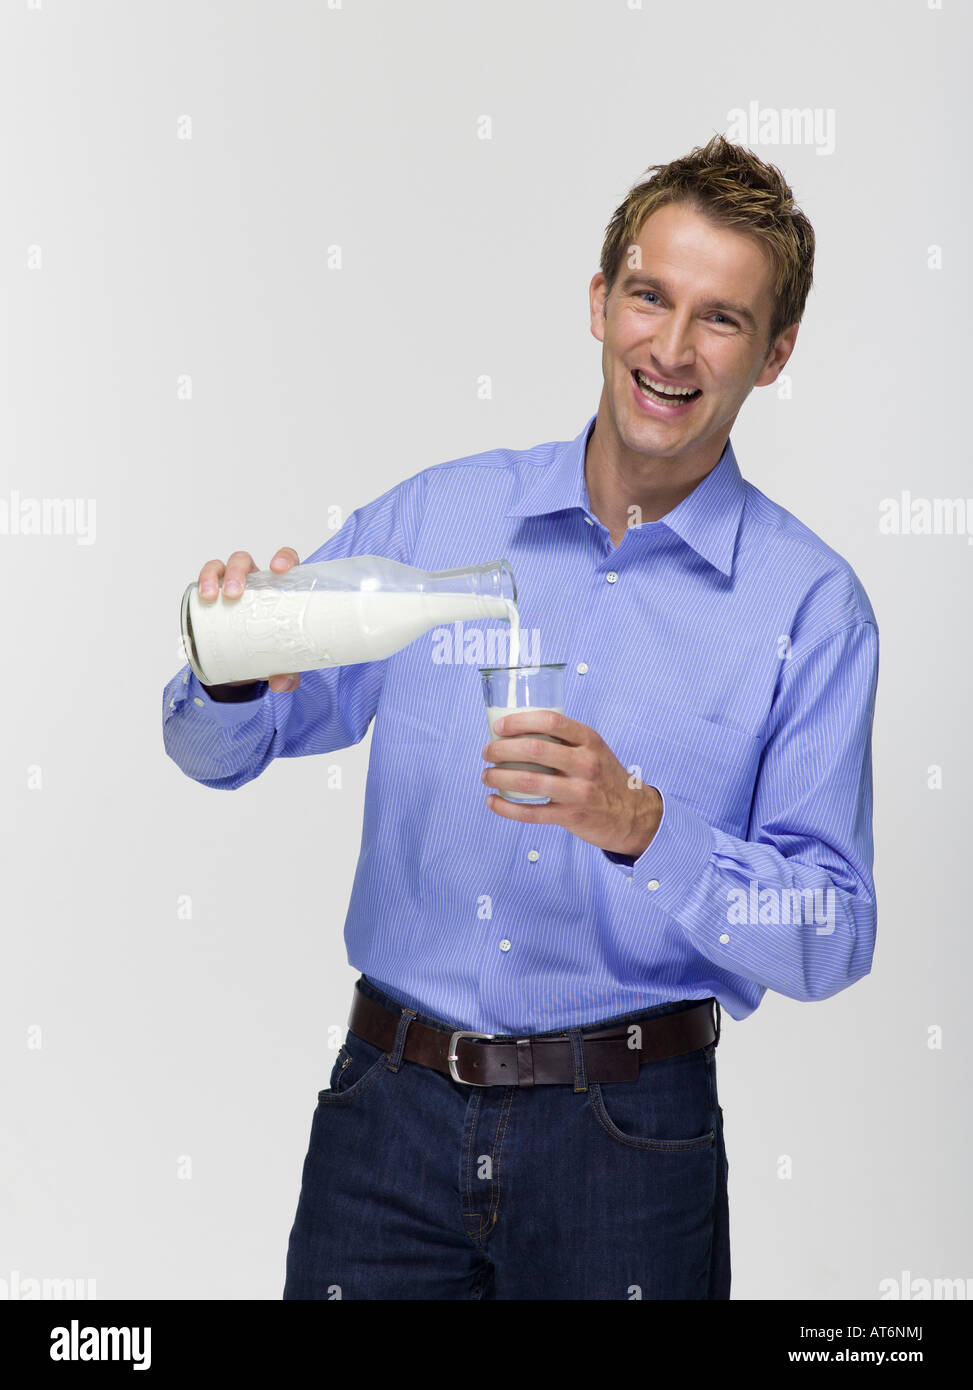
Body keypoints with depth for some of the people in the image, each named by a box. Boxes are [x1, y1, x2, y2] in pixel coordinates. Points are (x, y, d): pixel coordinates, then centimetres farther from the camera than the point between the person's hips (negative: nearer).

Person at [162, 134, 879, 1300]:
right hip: (390, 1109, 2)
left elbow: (830, 939, -8)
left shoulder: (810, 603, -5)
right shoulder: (432, 516, 2)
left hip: (626, 1136, -1)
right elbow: (215, 750, 7)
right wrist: (241, 668, -16)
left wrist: (640, 825, -24)